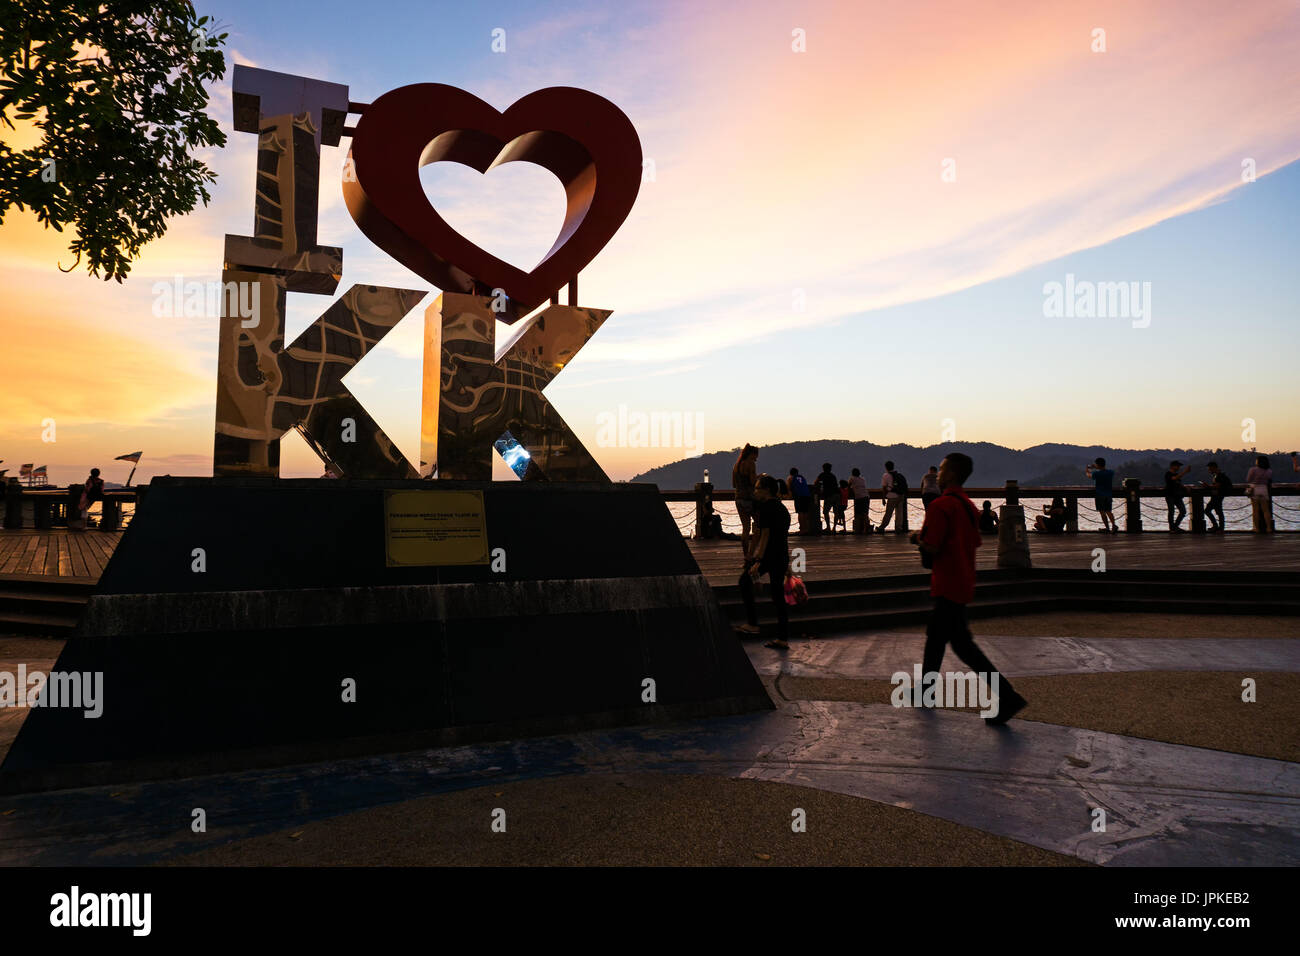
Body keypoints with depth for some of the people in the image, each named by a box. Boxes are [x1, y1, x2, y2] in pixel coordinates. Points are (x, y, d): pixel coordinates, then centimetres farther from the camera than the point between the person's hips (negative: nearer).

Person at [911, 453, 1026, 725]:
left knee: (962, 642, -8)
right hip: (964, 582, 10)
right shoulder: (968, 506, 10)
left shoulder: (940, 505, -18)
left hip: (948, 585, -10)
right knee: (935, 634, 21)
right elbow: (975, 542, 16)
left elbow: (932, 548, -23)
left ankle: (1008, 697, -12)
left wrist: (917, 538, -2)